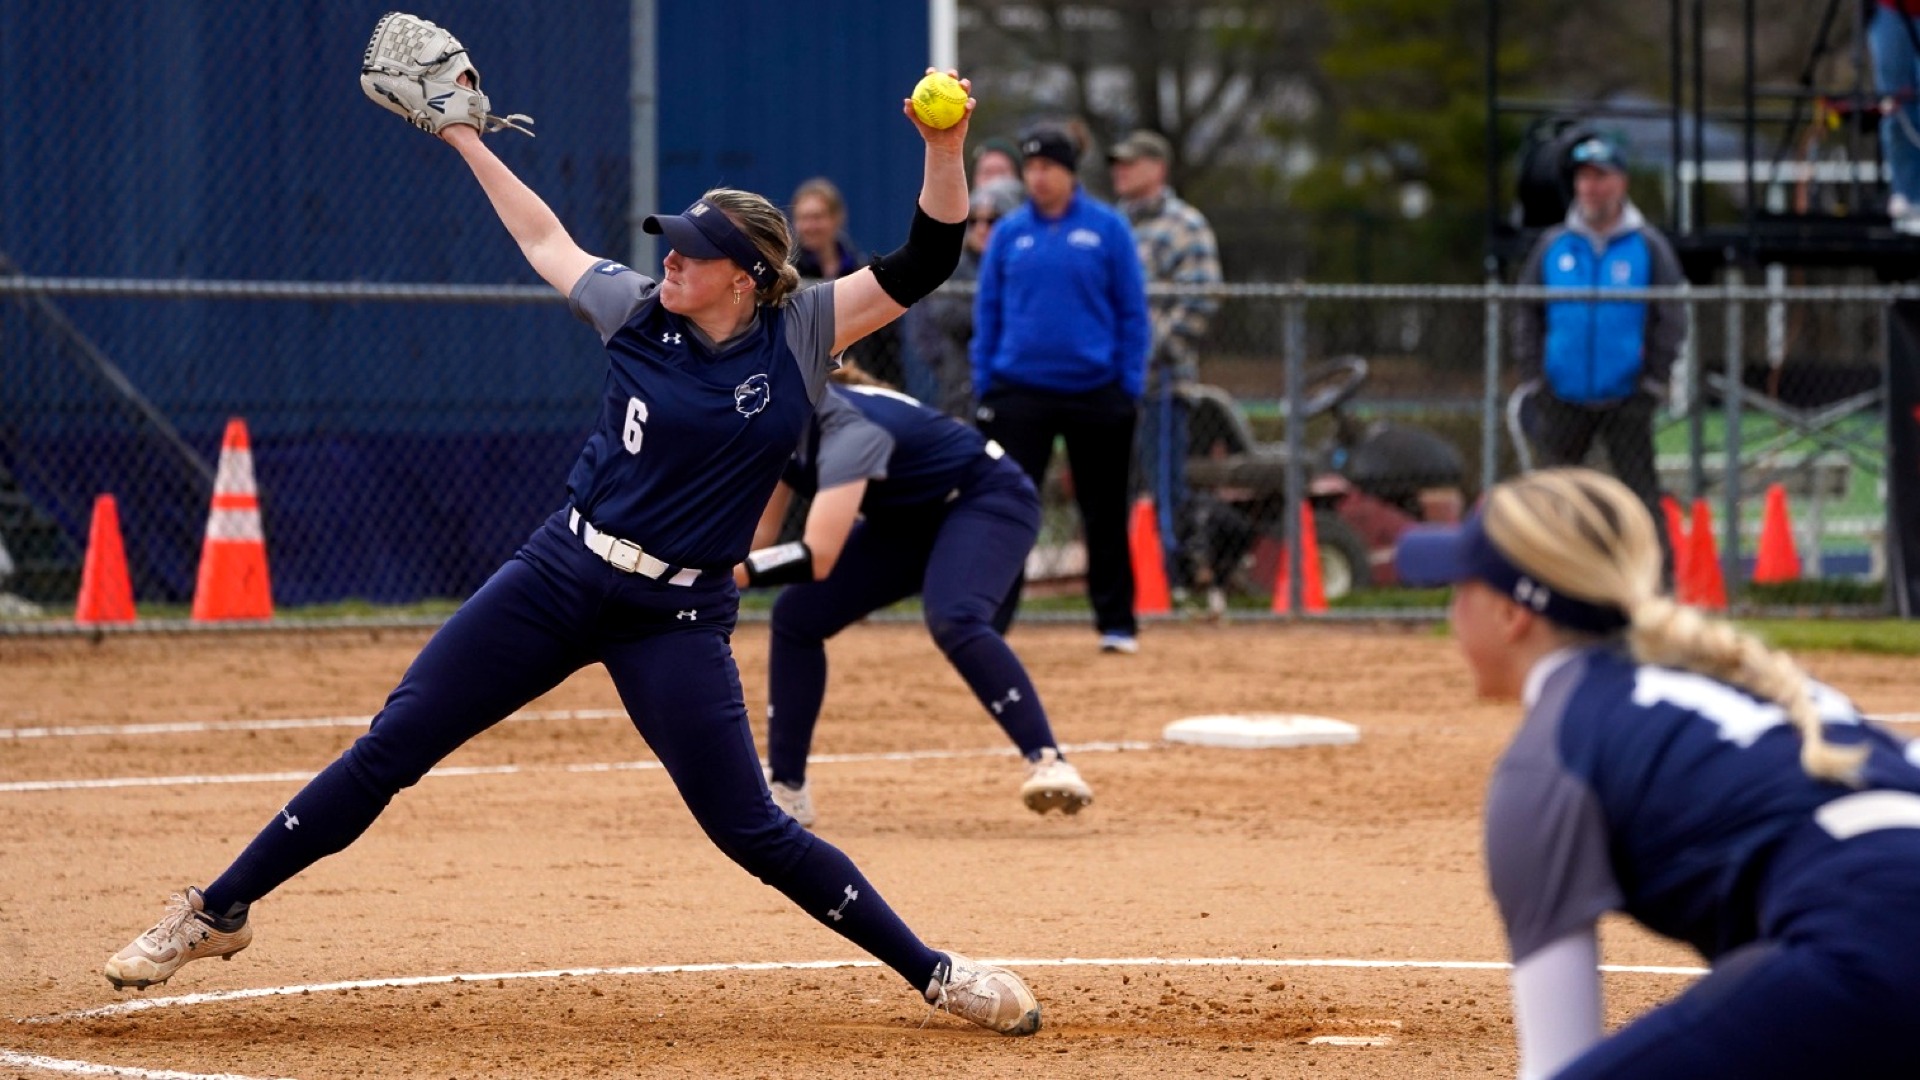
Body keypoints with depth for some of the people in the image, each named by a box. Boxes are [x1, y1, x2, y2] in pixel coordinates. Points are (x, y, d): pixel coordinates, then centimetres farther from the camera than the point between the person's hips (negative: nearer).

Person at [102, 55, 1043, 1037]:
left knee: (750, 830, -7)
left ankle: (936, 974, 8)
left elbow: (923, 264, -12)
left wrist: (944, 151, -25)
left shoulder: (799, 335, -6)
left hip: (679, 620, -3)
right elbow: (544, 240, 17)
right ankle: (218, 913, 10)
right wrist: (467, 141, 22)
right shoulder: (639, 312, 1)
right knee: (391, 746, 0)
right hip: (559, 577, 3)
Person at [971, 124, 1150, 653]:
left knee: (1104, 512, 8)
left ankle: (1116, 623, 19)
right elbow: (987, 311, 9)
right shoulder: (1009, 232, 5)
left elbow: (1132, 311, 1)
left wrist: (1130, 389, -4)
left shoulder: (1107, 228, 0)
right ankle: (984, 623, -5)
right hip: (1019, 391, 1)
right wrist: (983, 387, 3)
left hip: (1094, 391, -1)